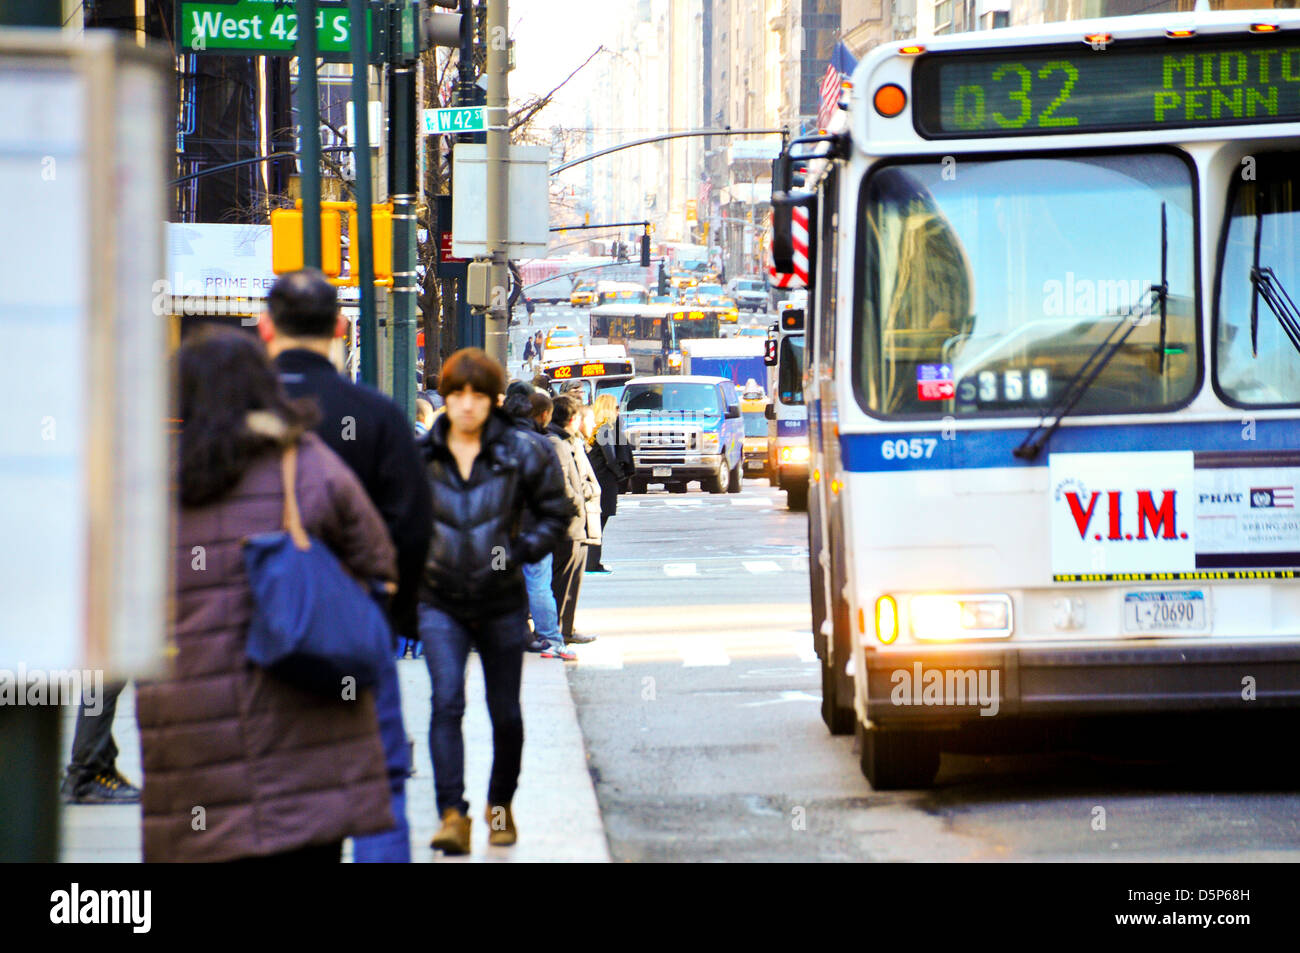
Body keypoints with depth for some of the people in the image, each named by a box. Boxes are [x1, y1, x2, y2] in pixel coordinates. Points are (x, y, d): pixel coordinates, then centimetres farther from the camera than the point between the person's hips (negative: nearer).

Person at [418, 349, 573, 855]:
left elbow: (555, 512, 6)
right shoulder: (420, 455, 0)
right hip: (440, 602, 0)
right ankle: (452, 815, -22)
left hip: (501, 601, 0)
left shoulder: (522, 453, -4)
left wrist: (521, 550, -7)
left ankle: (501, 805, 32)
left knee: (505, 713, 9)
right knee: (446, 702, -18)